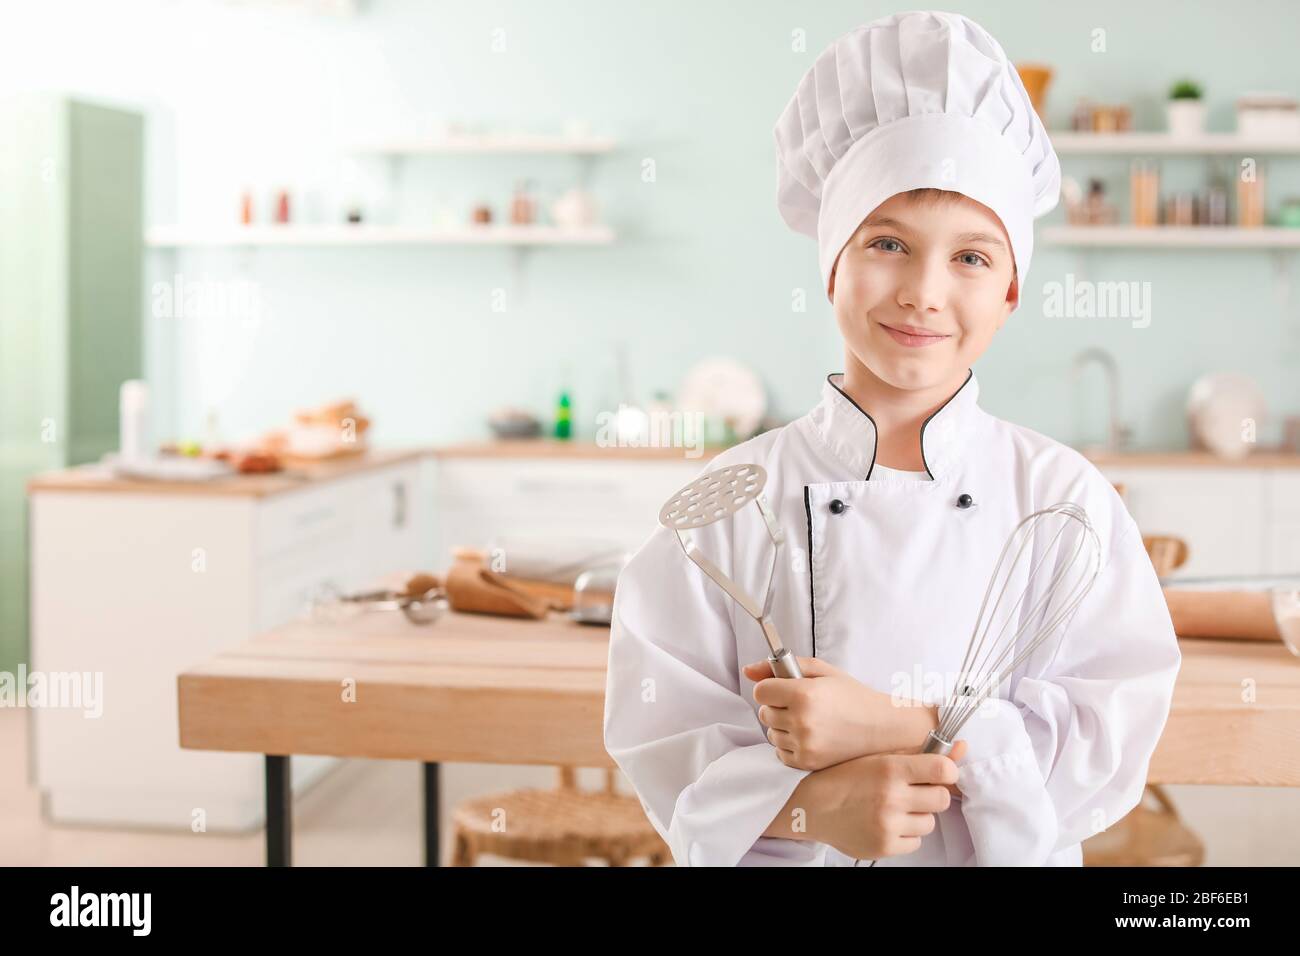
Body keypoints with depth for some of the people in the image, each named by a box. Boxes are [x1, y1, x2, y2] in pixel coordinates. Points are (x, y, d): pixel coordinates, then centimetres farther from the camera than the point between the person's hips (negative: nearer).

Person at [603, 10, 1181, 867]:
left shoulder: (1061, 494, -10)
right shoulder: (737, 498, -12)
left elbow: (1116, 730, -15)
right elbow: (663, 733, -13)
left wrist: (901, 727, -26)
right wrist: (811, 804, -29)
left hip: (1008, 852, 1)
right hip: (789, 858, 0)